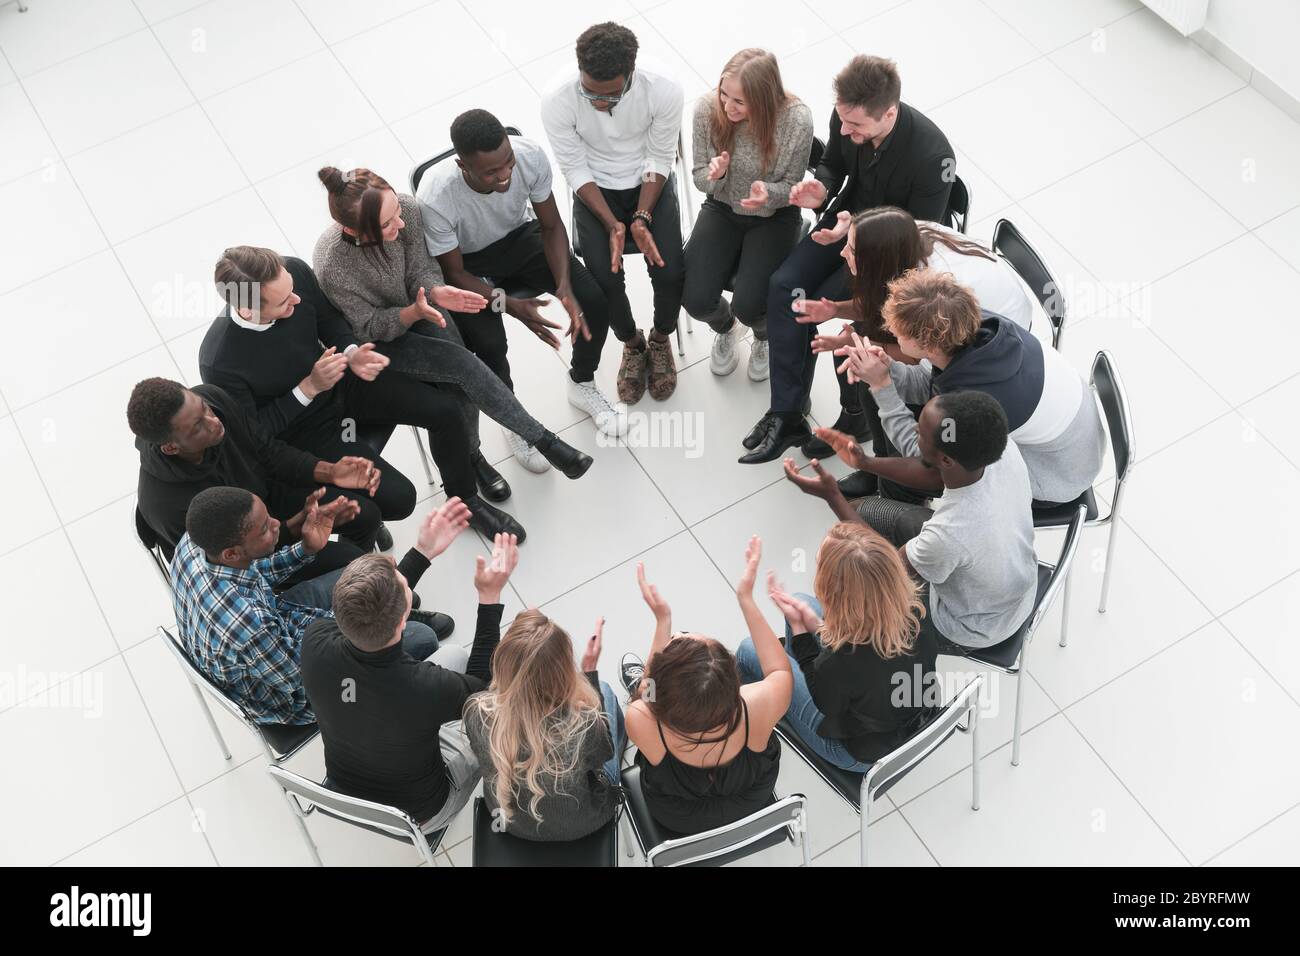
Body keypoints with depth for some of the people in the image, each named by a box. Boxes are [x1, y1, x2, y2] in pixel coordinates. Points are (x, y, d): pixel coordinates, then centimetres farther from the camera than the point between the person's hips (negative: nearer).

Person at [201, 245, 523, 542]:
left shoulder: (294, 272, -23)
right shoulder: (219, 364, -35)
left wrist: (350, 353, -20)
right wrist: (308, 389, -28)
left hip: (338, 384, 5)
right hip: (301, 430, -5)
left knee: (446, 409, -5)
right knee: (397, 497, -16)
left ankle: (466, 500, 21)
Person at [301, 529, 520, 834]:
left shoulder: (316, 643, -31)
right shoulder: (428, 687, -42)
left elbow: (362, 612, -5)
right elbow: (486, 685, -17)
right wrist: (490, 597, -18)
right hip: (418, 815, -4)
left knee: (457, 656, 14)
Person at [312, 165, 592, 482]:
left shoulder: (406, 209, -24)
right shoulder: (333, 268, -34)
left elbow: (420, 270, -10)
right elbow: (368, 328, -20)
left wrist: (436, 292, -33)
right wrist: (415, 313, -37)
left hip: (415, 304, 4)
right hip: (376, 341, -4)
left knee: (460, 379, -19)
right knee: (462, 363, -22)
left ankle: (470, 454, 8)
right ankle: (542, 440, -10)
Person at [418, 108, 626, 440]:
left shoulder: (531, 156, -28)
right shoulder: (434, 198, -36)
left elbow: (551, 226, -11)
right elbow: (453, 274, -20)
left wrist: (564, 285, -27)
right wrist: (509, 304, -34)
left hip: (520, 237, 3)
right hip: (469, 265, -3)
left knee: (594, 301, -15)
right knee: (489, 346, -25)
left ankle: (582, 384, 15)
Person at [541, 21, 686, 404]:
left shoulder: (663, 92, -26)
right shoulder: (557, 103, -25)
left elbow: (659, 160, -12)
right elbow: (577, 171, -14)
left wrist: (641, 217, -23)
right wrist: (613, 225, -24)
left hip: (650, 184, 0)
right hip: (594, 189, 0)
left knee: (670, 273, -19)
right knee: (604, 277, -21)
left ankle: (661, 339, 14)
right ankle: (632, 344, 11)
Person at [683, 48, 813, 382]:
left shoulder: (797, 119, -25)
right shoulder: (707, 108, -19)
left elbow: (792, 186, -10)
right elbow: (700, 179, -5)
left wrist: (768, 193, -34)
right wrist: (714, 175, -30)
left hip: (774, 217, -2)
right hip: (722, 209, 2)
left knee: (747, 306, -20)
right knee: (695, 299, -17)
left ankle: (765, 336, 22)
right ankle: (725, 329, 24)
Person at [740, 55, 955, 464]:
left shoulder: (933, 155, -33)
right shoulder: (847, 118, -16)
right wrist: (821, 189, -17)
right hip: (847, 217, 6)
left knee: (819, 304, -20)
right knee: (783, 286, -15)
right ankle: (786, 414, -10)